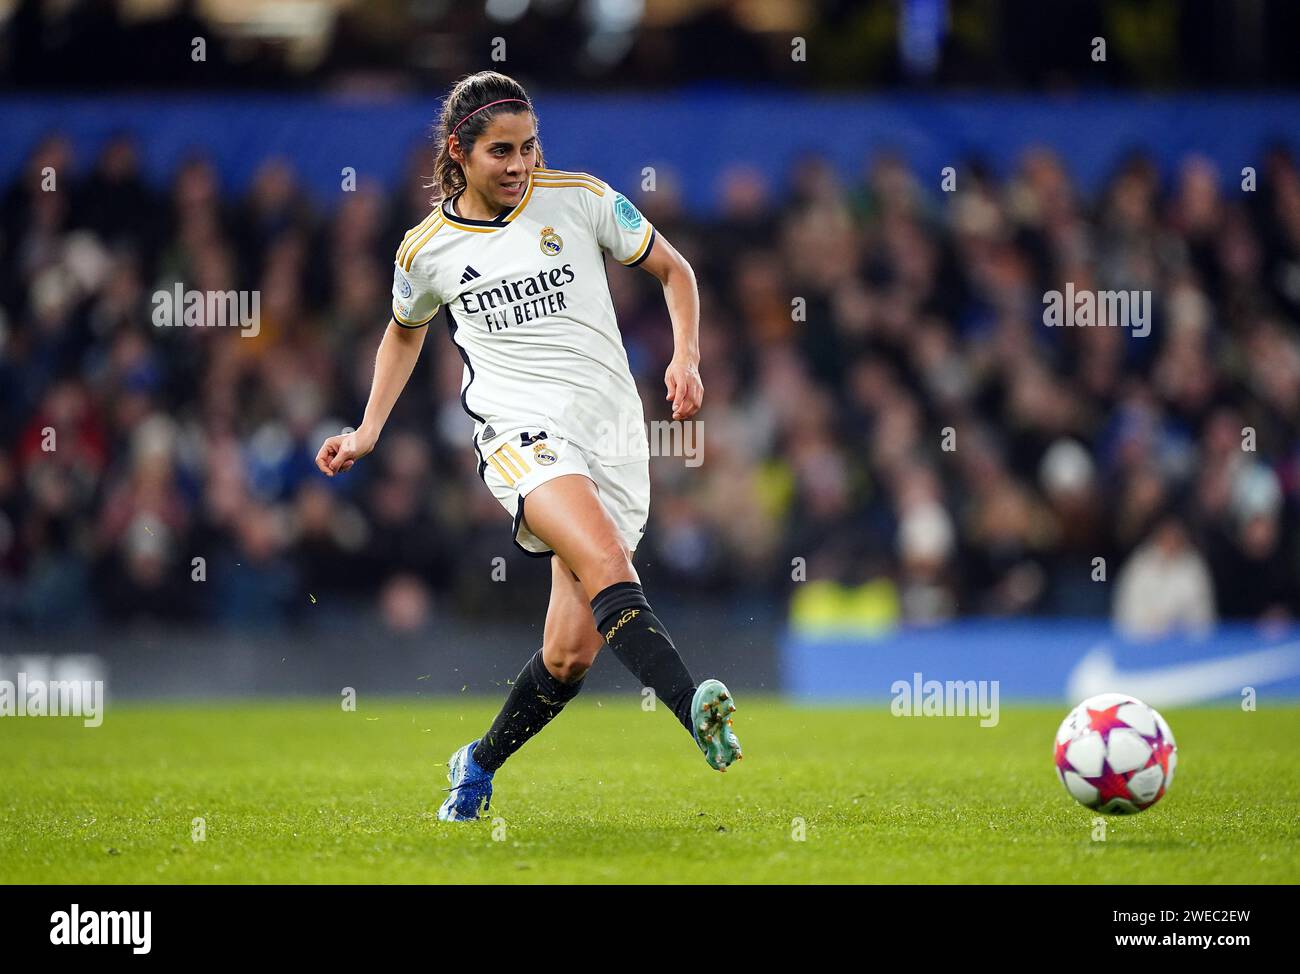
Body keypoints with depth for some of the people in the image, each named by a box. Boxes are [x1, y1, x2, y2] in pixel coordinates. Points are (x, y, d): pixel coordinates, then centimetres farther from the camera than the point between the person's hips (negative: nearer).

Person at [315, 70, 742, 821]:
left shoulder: (581, 199, 4)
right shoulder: (428, 249, 7)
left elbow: (672, 268, 15)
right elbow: (405, 331, 28)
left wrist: (687, 358, 0)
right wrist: (367, 433, 21)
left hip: (613, 431, 2)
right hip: (522, 433, -2)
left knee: (572, 652, -1)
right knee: (609, 566, -32)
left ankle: (480, 765, 24)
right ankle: (696, 712, -49)